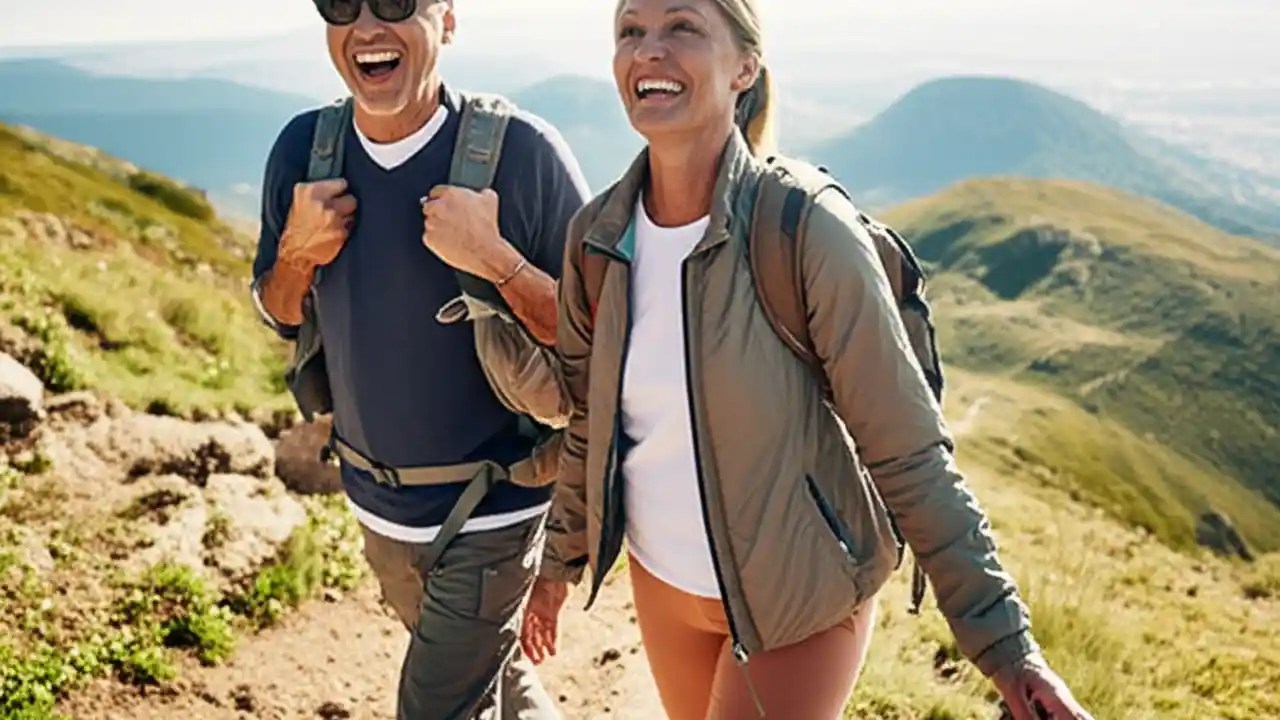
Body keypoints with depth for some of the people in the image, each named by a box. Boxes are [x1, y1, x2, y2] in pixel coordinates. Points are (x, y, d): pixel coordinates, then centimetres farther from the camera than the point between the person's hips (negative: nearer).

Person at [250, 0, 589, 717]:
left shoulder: (523, 151, -21)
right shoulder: (304, 148, -6)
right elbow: (280, 316, 7)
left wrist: (494, 260, -31)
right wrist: (298, 254, -14)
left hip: (490, 512, -5)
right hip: (376, 502, 6)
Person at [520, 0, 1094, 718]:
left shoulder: (809, 232, -23)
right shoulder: (597, 234, -8)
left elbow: (909, 452, -18)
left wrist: (1007, 647, -19)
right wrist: (561, 559, 16)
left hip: (799, 601, -5)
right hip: (662, 578, 5)